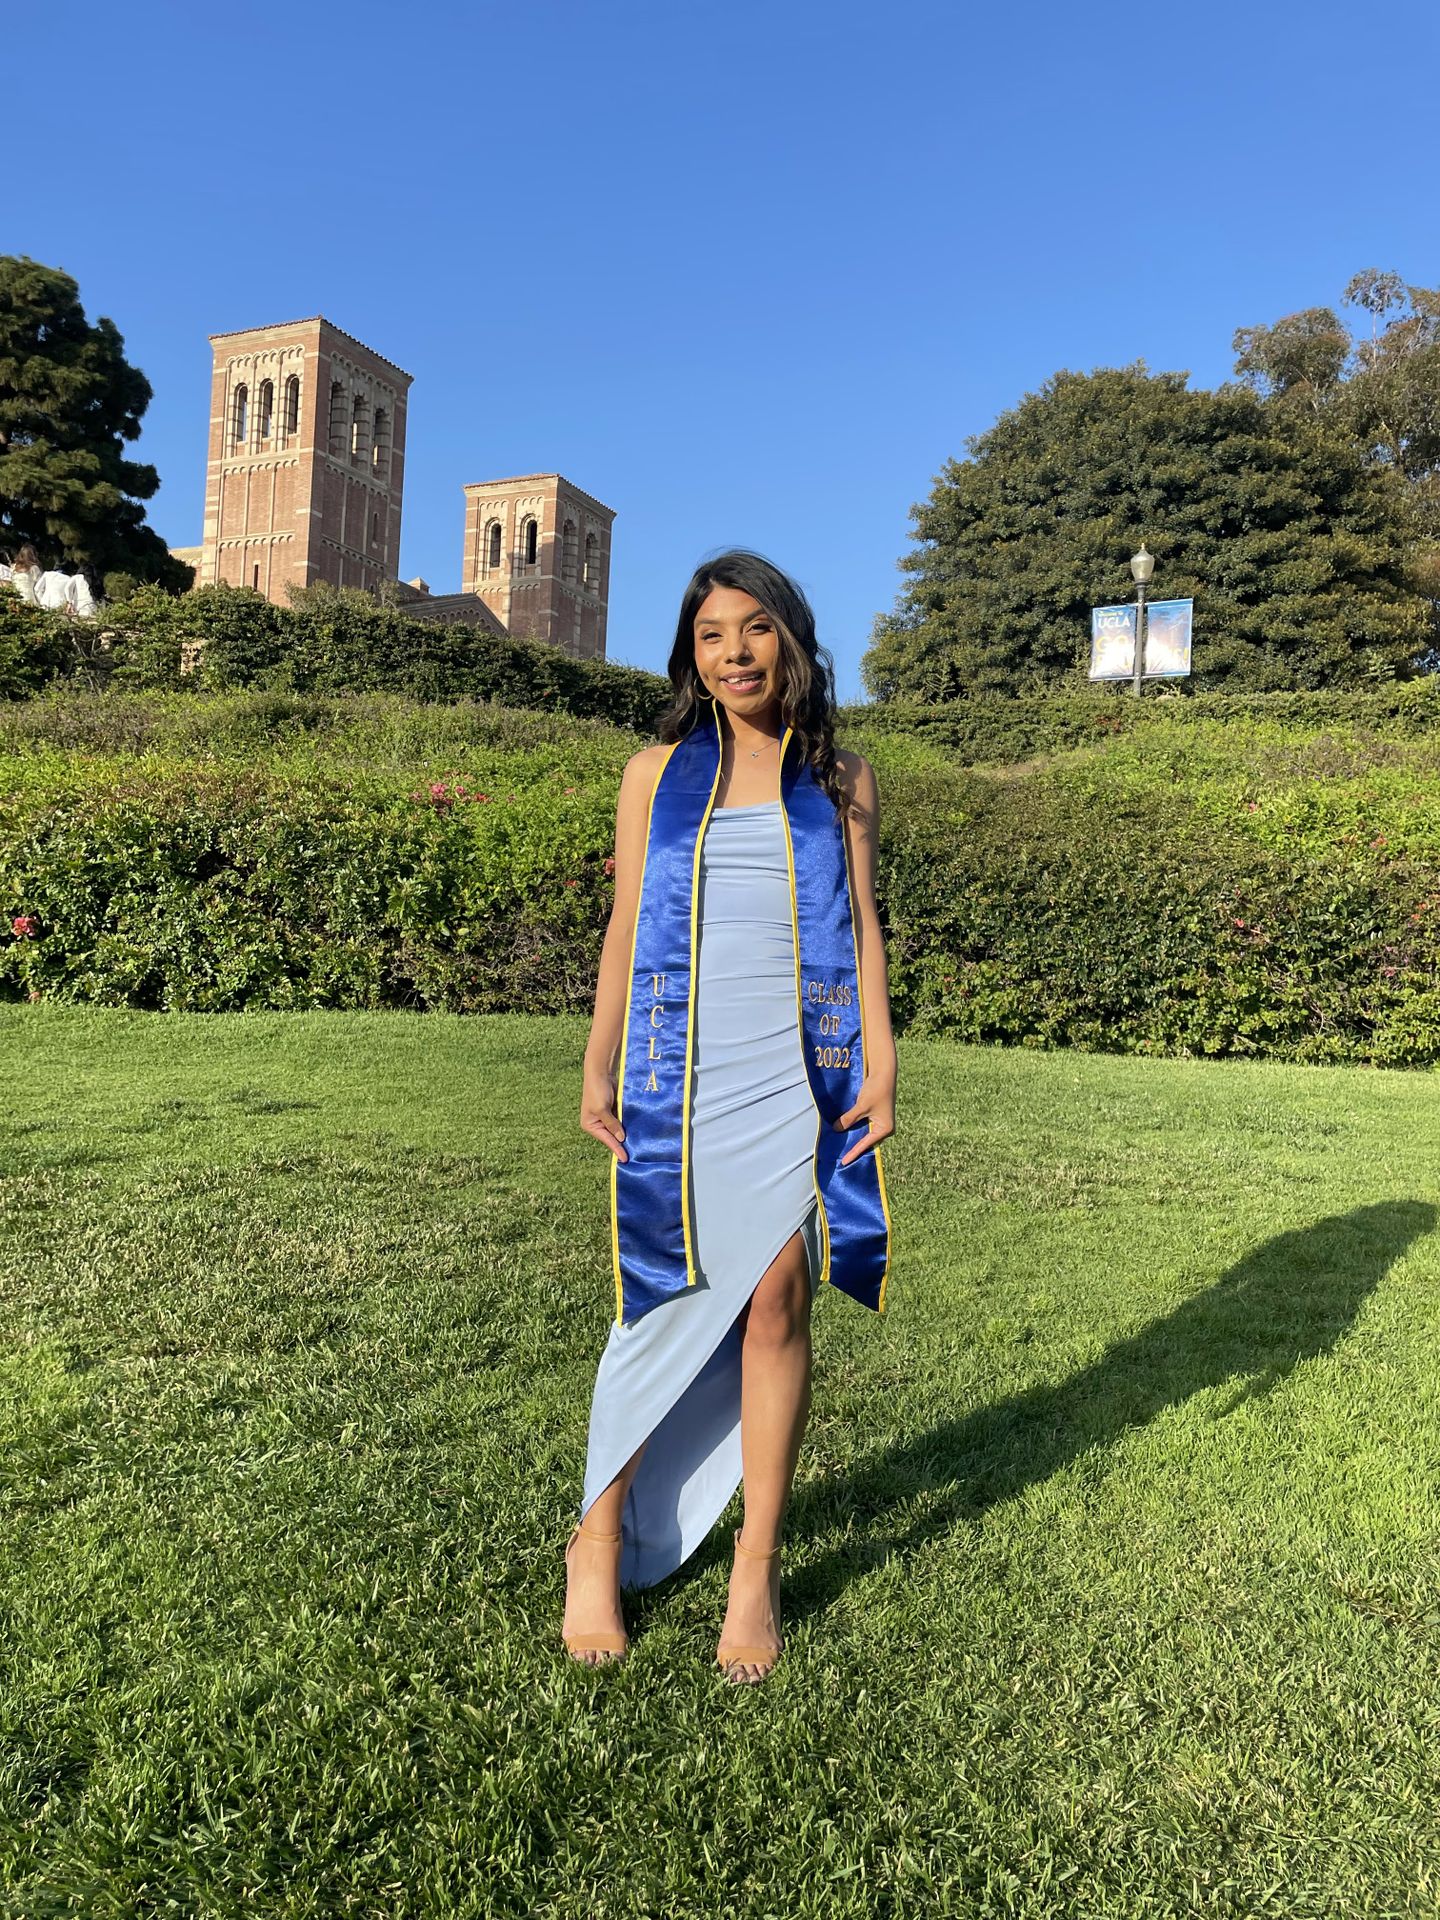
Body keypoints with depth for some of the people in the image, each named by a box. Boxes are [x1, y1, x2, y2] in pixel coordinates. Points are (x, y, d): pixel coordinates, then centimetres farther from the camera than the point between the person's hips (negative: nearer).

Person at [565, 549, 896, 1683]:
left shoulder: (840, 781, 11)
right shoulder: (657, 773, 12)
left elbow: (862, 928, 8)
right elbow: (624, 930, 10)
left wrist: (880, 1064, -3)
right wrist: (600, 1072, 5)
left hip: (799, 1065, 0)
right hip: (680, 1065, 0)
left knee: (777, 1298, -2)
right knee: (668, 1302, 4)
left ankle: (758, 1567, 14)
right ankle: (603, 1538, 22)